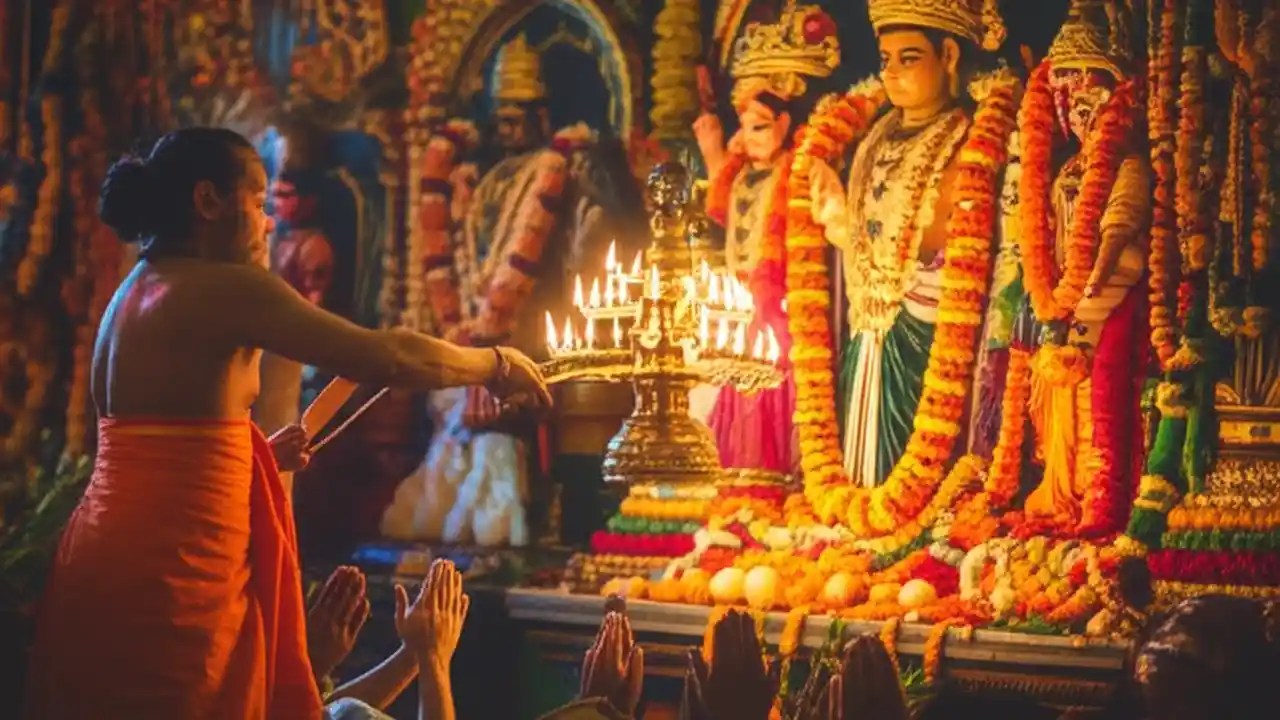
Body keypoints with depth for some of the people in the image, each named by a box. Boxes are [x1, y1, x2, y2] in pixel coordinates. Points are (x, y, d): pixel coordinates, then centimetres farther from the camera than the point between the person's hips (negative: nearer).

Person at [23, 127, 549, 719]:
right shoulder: (224, 287, -12)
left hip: (114, 558, 9)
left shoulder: (136, 292, 17)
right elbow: (390, 358, -15)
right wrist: (496, 365, 0)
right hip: (171, 575, -9)